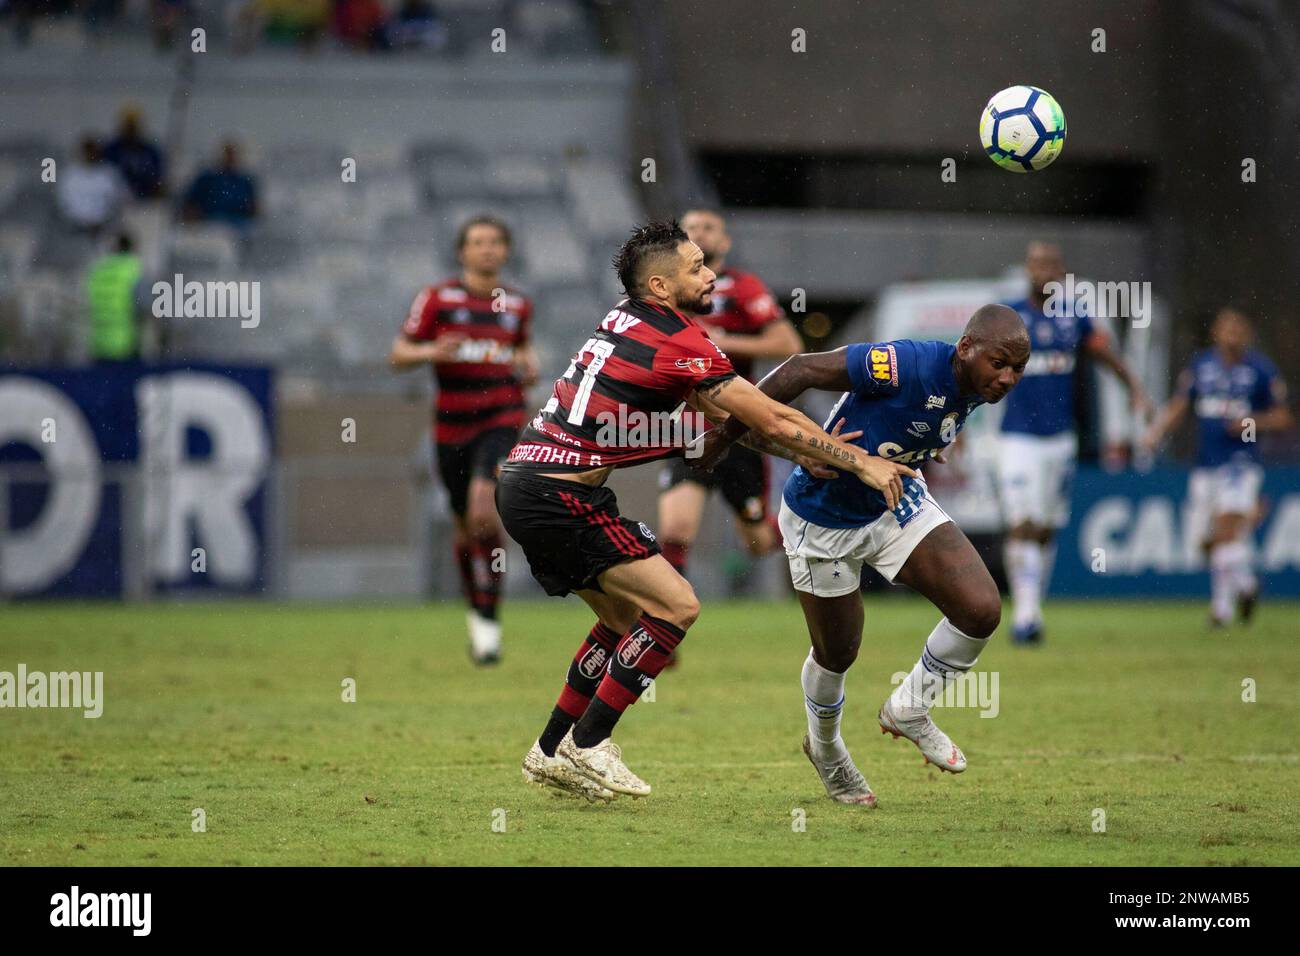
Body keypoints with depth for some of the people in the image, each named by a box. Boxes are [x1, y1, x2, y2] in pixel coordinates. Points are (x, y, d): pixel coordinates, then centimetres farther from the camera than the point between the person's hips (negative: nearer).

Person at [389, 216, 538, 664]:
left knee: (483, 511, -22)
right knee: (466, 526, 10)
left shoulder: (517, 304, 7)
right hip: (453, 424, 1)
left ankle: (488, 619, -16)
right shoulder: (437, 299, -1)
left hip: (502, 417, -1)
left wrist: (529, 366, 3)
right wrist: (430, 352, -20)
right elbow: (398, 354, 0)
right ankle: (476, 610, 35)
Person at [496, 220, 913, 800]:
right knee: (675, 606, -8)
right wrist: (863, 463, -3)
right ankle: (586, 746, -4)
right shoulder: (677, 342, -14)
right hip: (559, 496, -10)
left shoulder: (630, 322, 15)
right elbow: (772, 421, -12)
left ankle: (551, 753, 24)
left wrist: (803, 450, 9)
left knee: (626, 615, 21)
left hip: (524, 481, 10)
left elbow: (721, 412, 19)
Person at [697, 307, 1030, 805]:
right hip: (824, 522, -6)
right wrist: (724, 435, -23)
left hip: (897, 503, 6)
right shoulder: (910, 365, -35)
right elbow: (801, 371, -29)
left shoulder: (973, 390, -12)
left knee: (981, 609, -12)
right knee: (837, 653, 11)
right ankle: (826, 750, 44)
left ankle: (908, 712, 14)